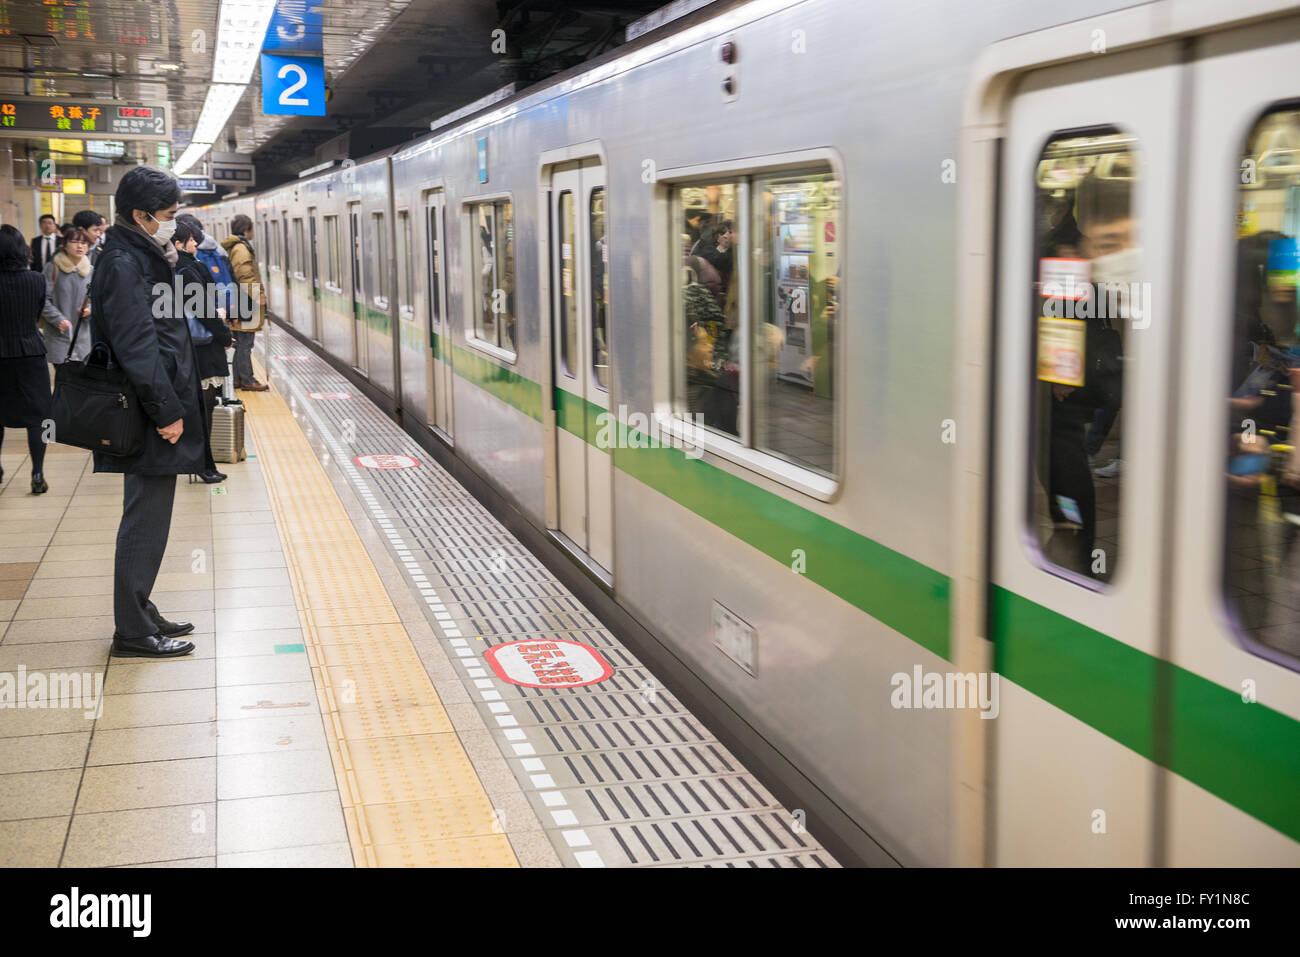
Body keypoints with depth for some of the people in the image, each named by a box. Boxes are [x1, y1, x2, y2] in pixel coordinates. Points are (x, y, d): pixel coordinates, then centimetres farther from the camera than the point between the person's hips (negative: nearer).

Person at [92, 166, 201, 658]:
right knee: (145, 521, -3)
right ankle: (133, 631, 5)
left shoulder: (141, 257, 15)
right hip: (150, 419, -10)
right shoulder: (124, 265, -16)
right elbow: (136, 346, -22)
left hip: (157, 413, 10)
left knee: (148, 519, 16)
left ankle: (140, 613, 27)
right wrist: (167, 412, -21)